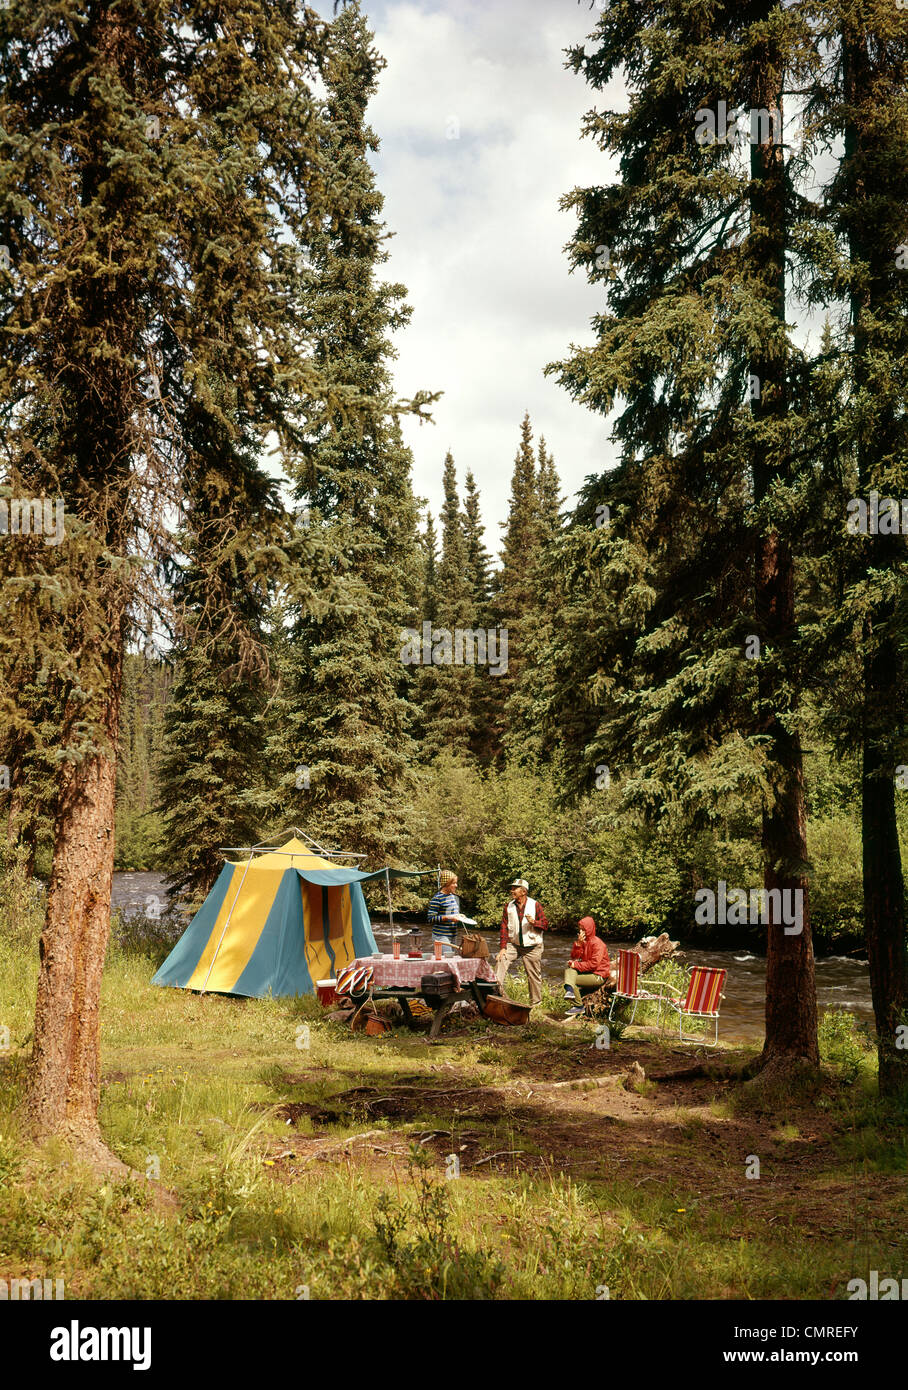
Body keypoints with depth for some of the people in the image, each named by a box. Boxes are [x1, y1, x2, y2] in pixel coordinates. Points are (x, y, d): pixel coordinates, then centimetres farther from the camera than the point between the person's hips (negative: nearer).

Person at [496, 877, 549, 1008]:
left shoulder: (535, 905, -4)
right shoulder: (508, 906, 4)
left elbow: (545, 925, -4)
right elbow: (504, 927, 1)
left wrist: (534, 922, -24)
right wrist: (503, 947, -7)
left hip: (532, 947, -2)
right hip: (513, 944, 3)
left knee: (534, 975, 3)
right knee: (500, 960, -20)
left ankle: (535, 1003, 17)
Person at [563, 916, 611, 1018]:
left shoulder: (597, 943, -16)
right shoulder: (582, 940, 9)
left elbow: (594, 964, -23)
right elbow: (574, 957, 3)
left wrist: (576, 965, -17)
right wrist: (578, 943, -12)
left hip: (598, 976, -8)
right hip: (587, 971, 8)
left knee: (573, 980, -17)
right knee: (569, 970, -13)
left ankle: (578, 1006, -3)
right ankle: (569, 990, -32)